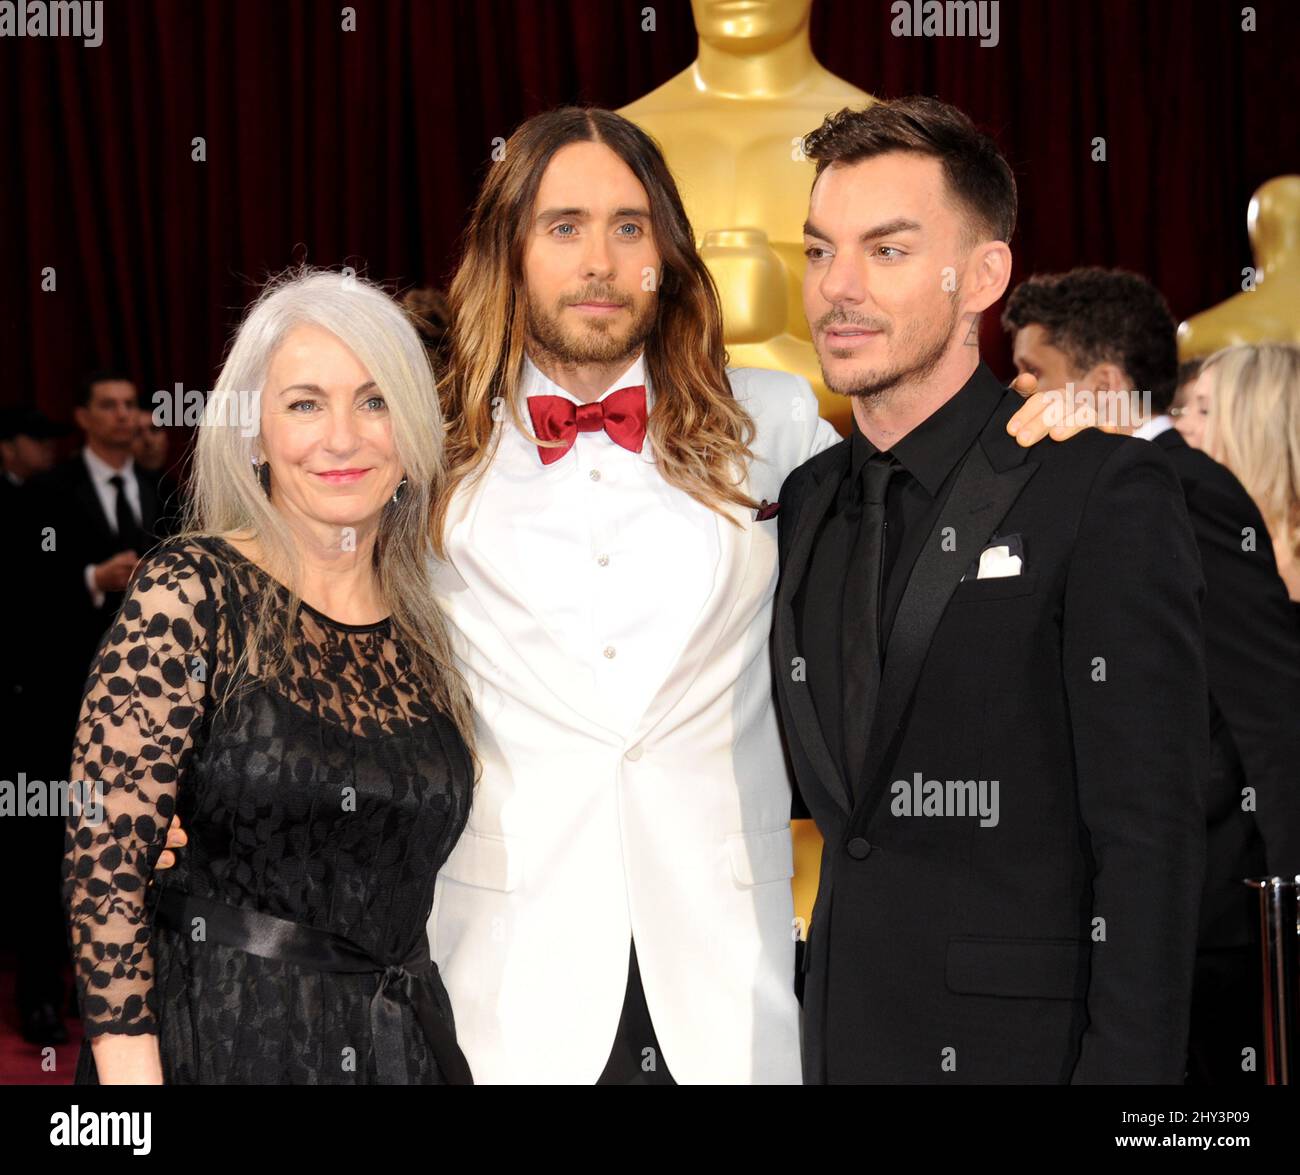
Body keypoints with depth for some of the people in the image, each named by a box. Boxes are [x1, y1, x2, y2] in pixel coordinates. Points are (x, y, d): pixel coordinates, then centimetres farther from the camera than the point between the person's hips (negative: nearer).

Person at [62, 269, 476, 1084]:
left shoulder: (425, 623, 5)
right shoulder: (191, 591, -11)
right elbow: (104, 852, -15)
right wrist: (130, 1071, -19)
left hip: (402, 1044, 5)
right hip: (217, 1042, -5)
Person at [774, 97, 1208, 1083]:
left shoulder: (1105, 493, -10)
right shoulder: (805, 503, 9)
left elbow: (1149, 840, -14)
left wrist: (1126, 1065, -18)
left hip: (1018, 1039, -5)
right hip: (839, 1036, 6)